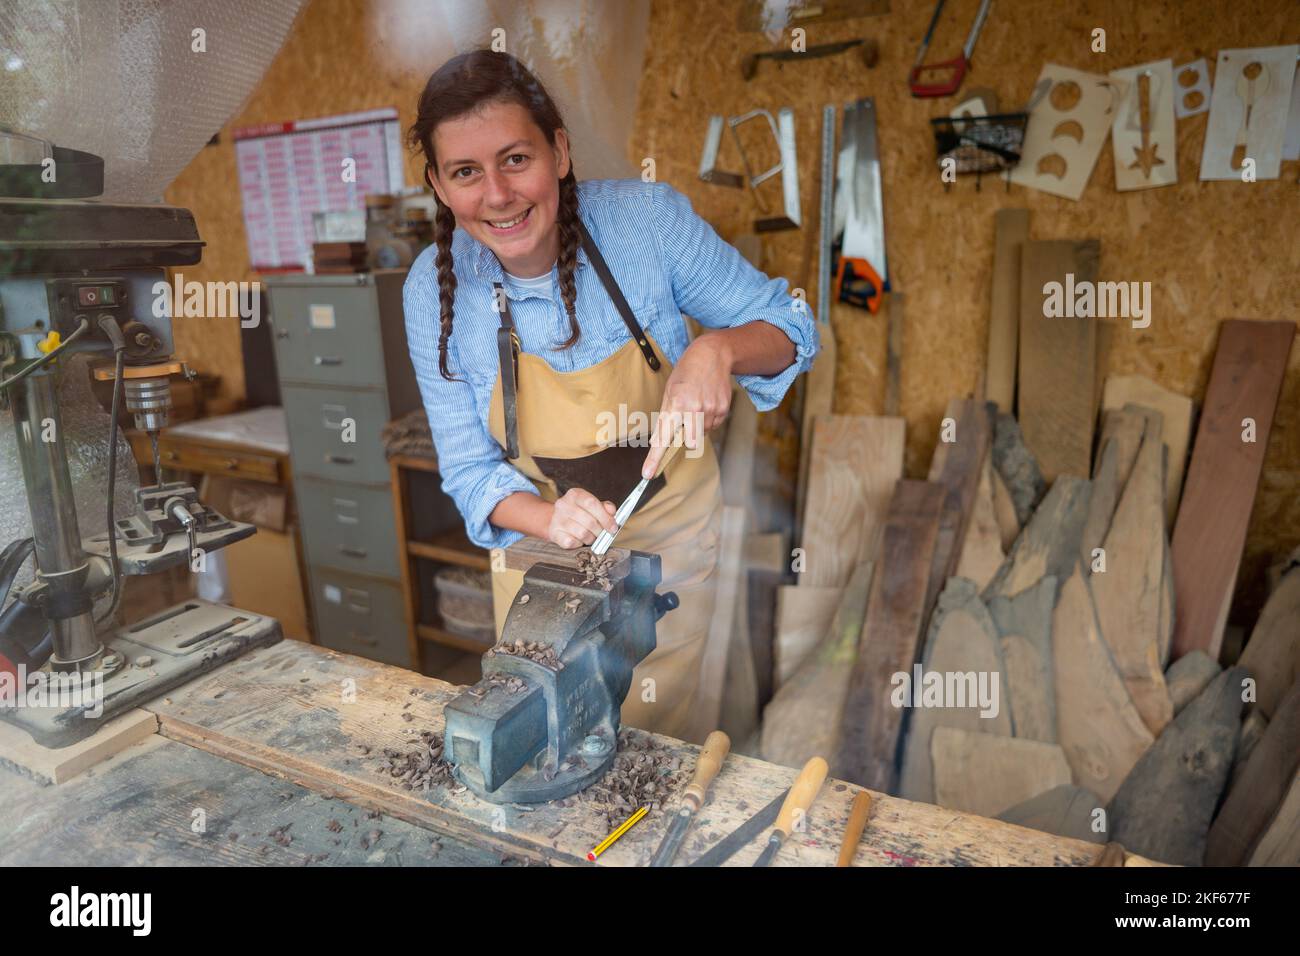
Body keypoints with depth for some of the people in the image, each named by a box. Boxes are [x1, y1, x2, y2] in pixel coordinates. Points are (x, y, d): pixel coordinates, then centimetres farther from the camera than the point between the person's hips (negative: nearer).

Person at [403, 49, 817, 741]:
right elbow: (470, 470, -10)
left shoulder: (647, 218, -20)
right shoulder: (433, 291, -16)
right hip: (538, 534, 2)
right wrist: (549, 518, -30)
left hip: (667, 526, -1)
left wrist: (717, 349, -34)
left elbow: (788, 328, -11)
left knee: (655, 726, 17)